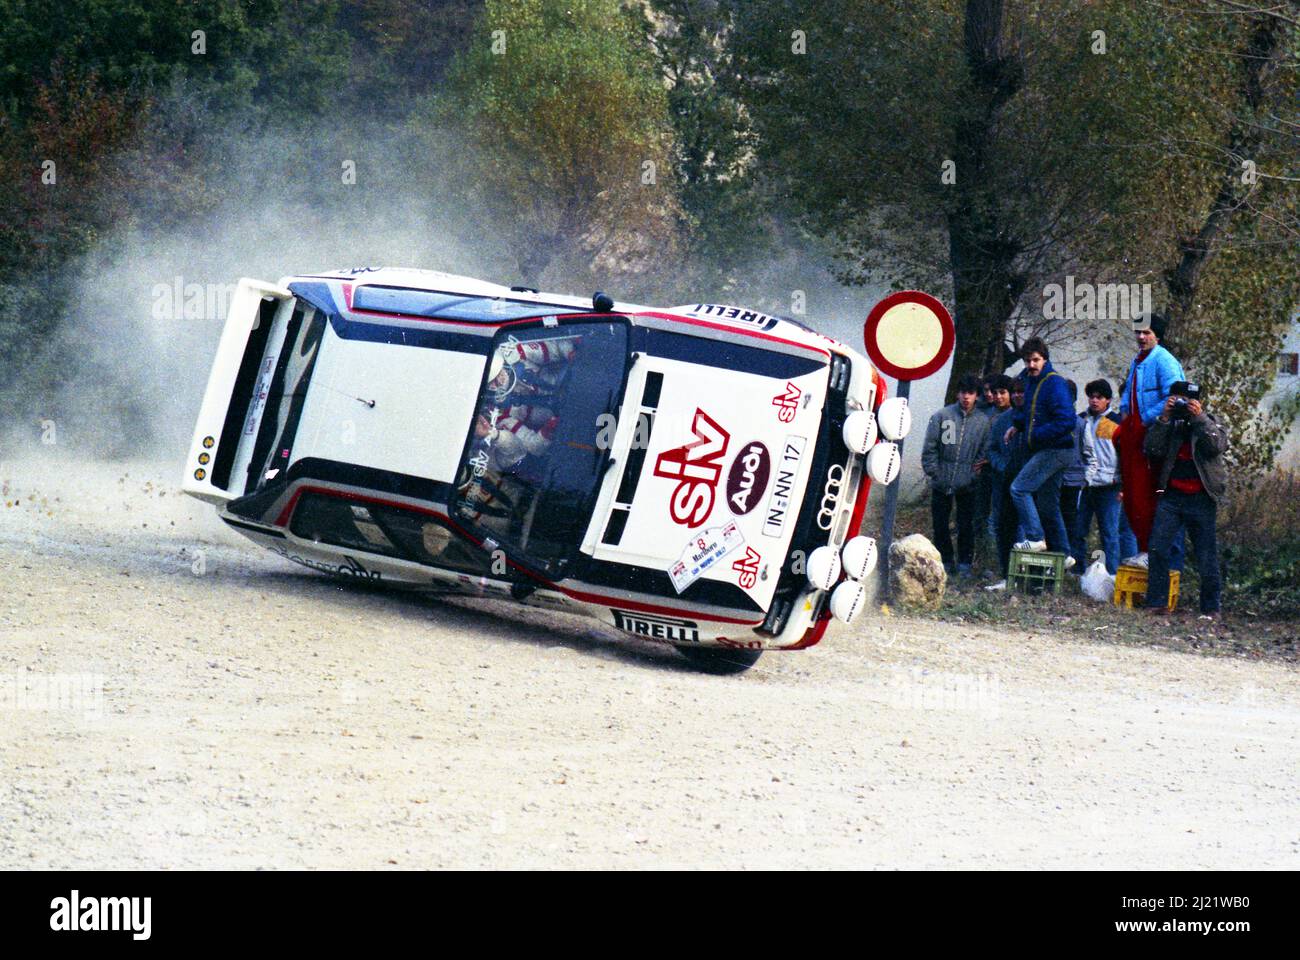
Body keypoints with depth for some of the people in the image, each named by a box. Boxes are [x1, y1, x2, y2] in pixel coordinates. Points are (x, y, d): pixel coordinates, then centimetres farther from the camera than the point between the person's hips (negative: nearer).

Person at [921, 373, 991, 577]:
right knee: (940, 524, 6)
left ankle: (965, 562, 13)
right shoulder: (941, 416, -3)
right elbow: (929, 448, -1)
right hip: (942, 483, 0)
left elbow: (985, 451, 6)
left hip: (967, 484, 0)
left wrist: (976, 472, -5)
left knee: (966, 525, 3)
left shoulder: (983, 421, 1)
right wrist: (933, 472, -5)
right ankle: (944, 560, 18)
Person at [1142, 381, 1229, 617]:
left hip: (1202, 499, -2)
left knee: (1207, 556, 0)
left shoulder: (1213, 423, 7)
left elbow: (1218, 446, -13)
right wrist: (1164, 418, -10)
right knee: (1158, 549, -8)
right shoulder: (1169, 424, 12)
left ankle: (1210, 608, 8)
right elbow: (1152, 449, -3)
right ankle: (1157, 603, -2)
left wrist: (1200, 418, -17)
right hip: (1171, 496, 2)